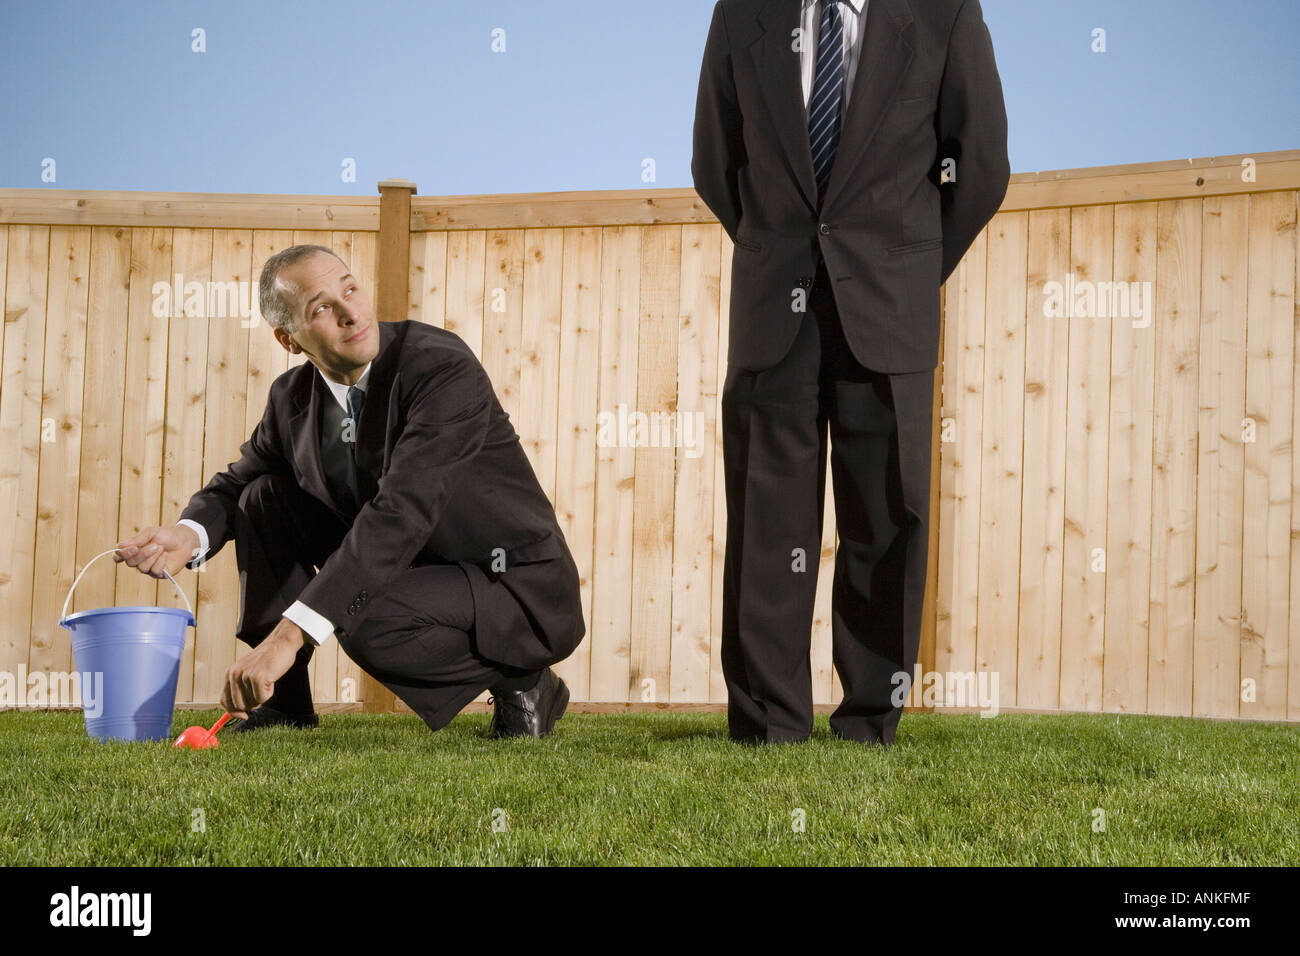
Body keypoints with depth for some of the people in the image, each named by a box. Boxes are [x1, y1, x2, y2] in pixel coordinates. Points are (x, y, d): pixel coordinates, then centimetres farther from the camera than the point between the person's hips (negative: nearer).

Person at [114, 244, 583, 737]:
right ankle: (281, 698, 6)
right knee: (266, 497, -1)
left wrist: (291, 633, -43)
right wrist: (190, 536, -13)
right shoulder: (294, 397, -2)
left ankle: (519, 681, -7)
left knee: (364, 619, -33)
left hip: (523, 593, -7)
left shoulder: (444, 367, -25)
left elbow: (401, 511, -37)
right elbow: (235, 485, 14)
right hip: (416, 569, 7)